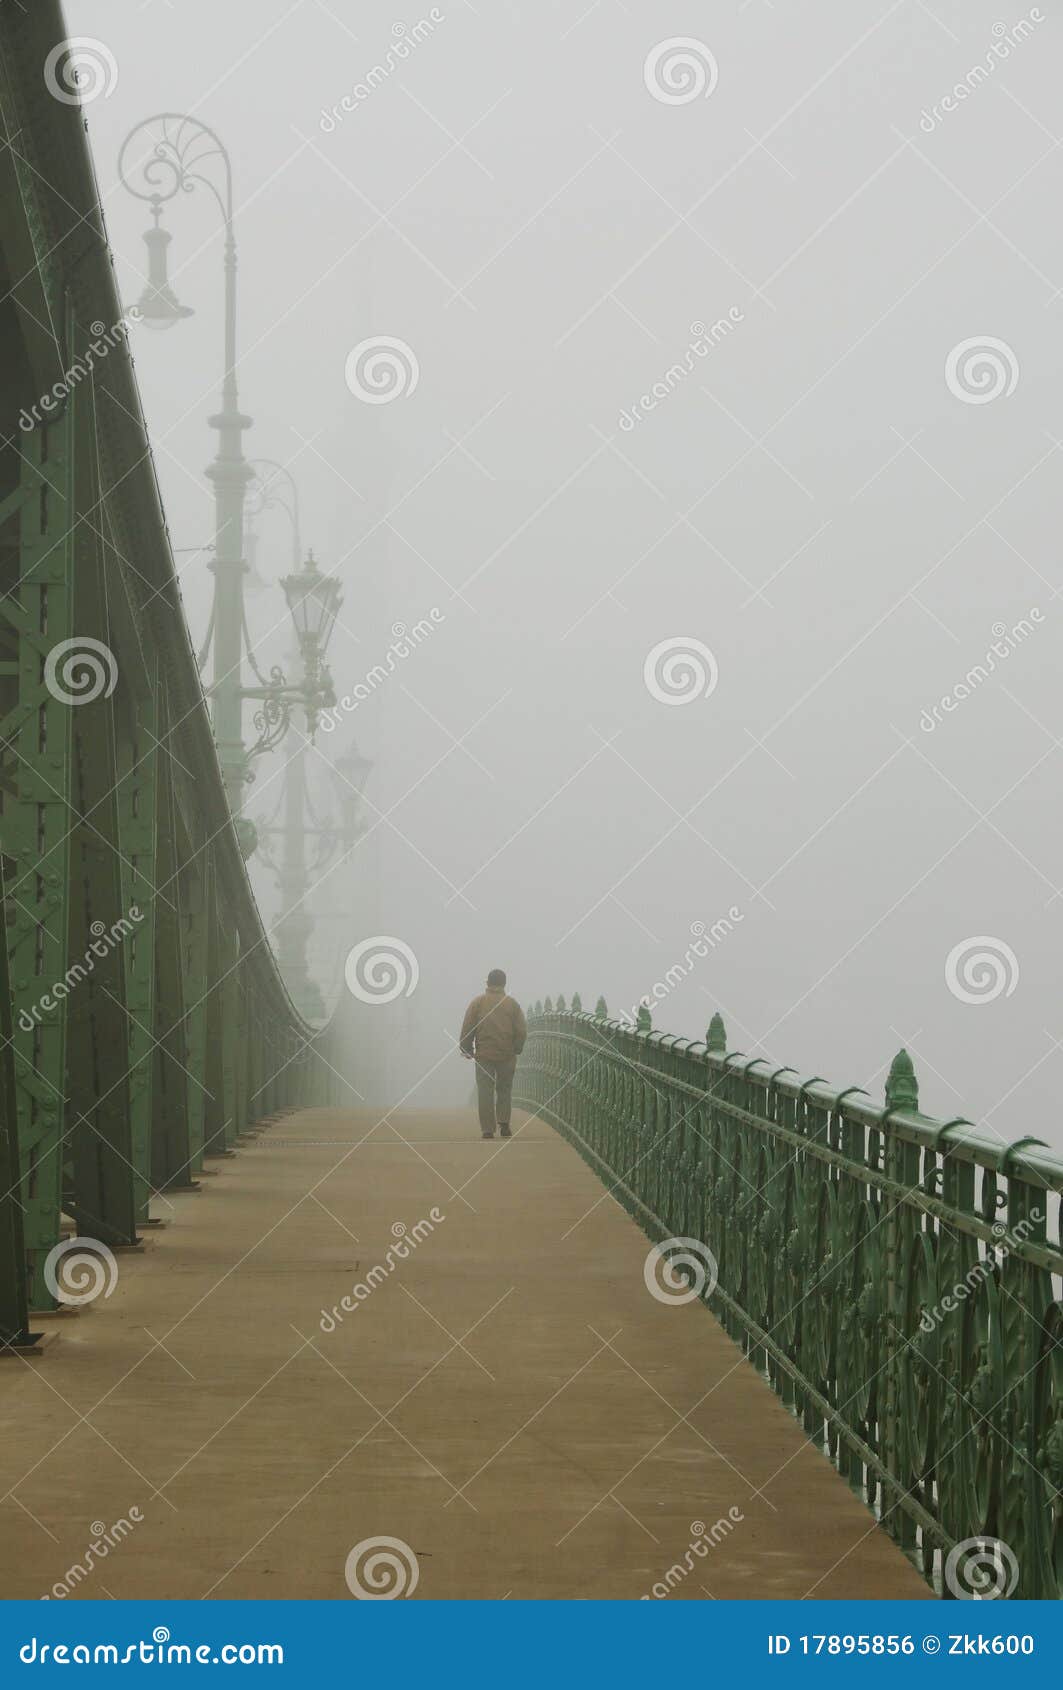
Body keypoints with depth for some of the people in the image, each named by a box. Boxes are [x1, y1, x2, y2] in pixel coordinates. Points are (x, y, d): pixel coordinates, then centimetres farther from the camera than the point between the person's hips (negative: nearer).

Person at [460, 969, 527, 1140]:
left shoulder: (477, 1002, -1)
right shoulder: (512, 1003, 1)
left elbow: (467, 1029, -3)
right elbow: (522, 1031, 1)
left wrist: (467, 1050, 7)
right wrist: (516, 1049, 15)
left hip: (483, 1055, -1)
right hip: (507, 1055, 1)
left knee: (485, 1093, 2)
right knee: (504, 1090, 15)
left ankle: (487, 1130, -1)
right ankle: (503, 1124, 2)